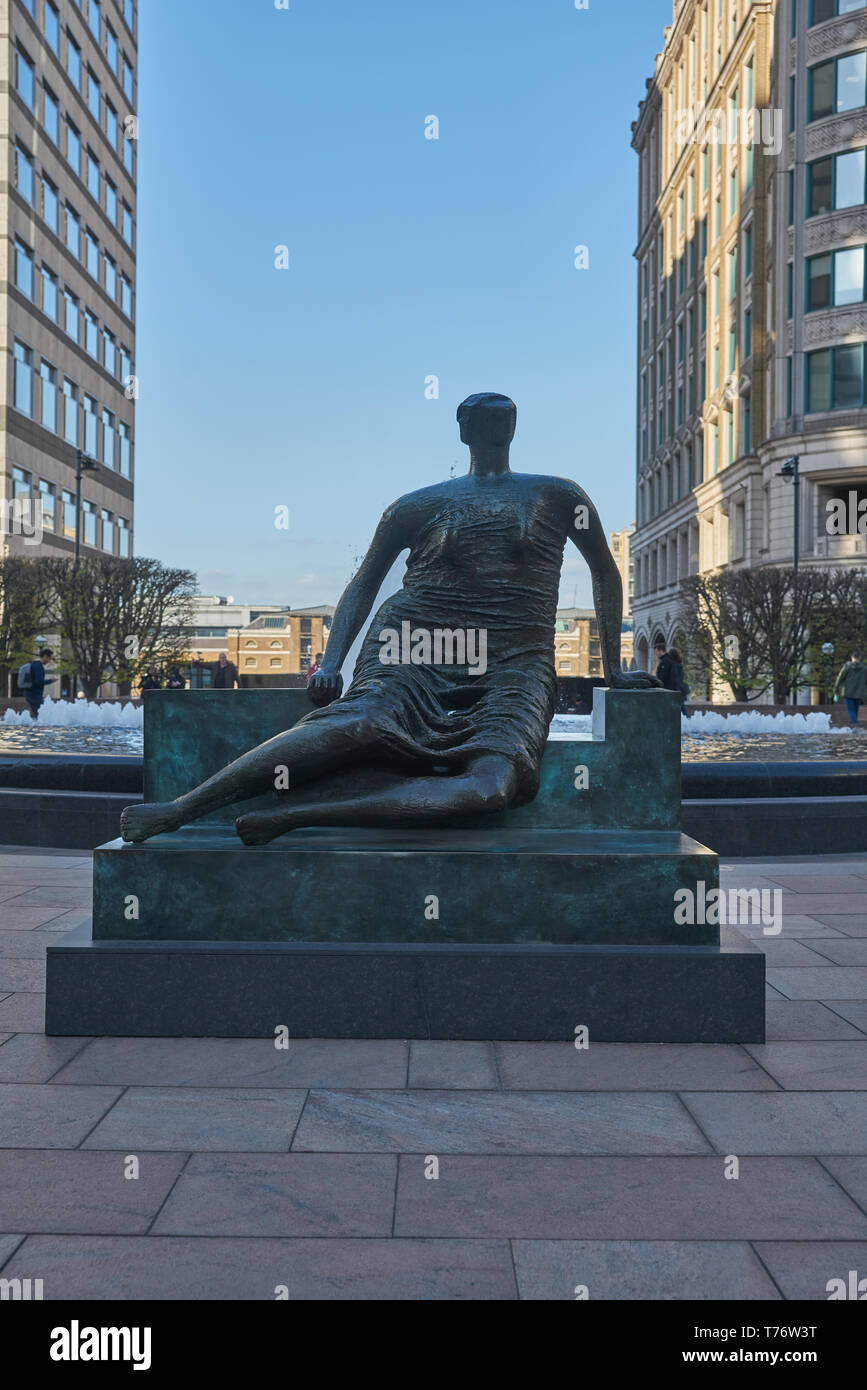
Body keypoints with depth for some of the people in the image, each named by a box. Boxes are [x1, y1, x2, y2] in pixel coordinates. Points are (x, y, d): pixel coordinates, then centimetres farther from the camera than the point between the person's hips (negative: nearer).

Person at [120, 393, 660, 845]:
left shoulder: (558, 496, 18)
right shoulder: (420, 506, 17)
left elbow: (606, 572, 28)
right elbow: (365, 581, 21)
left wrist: (613, 668, 24)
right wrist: (332, 663, 6)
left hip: (515, 663, 0)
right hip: (414, 645, 0)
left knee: (498, 783, -34)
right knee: (360, 721, -36)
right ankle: (180, 809, -37)